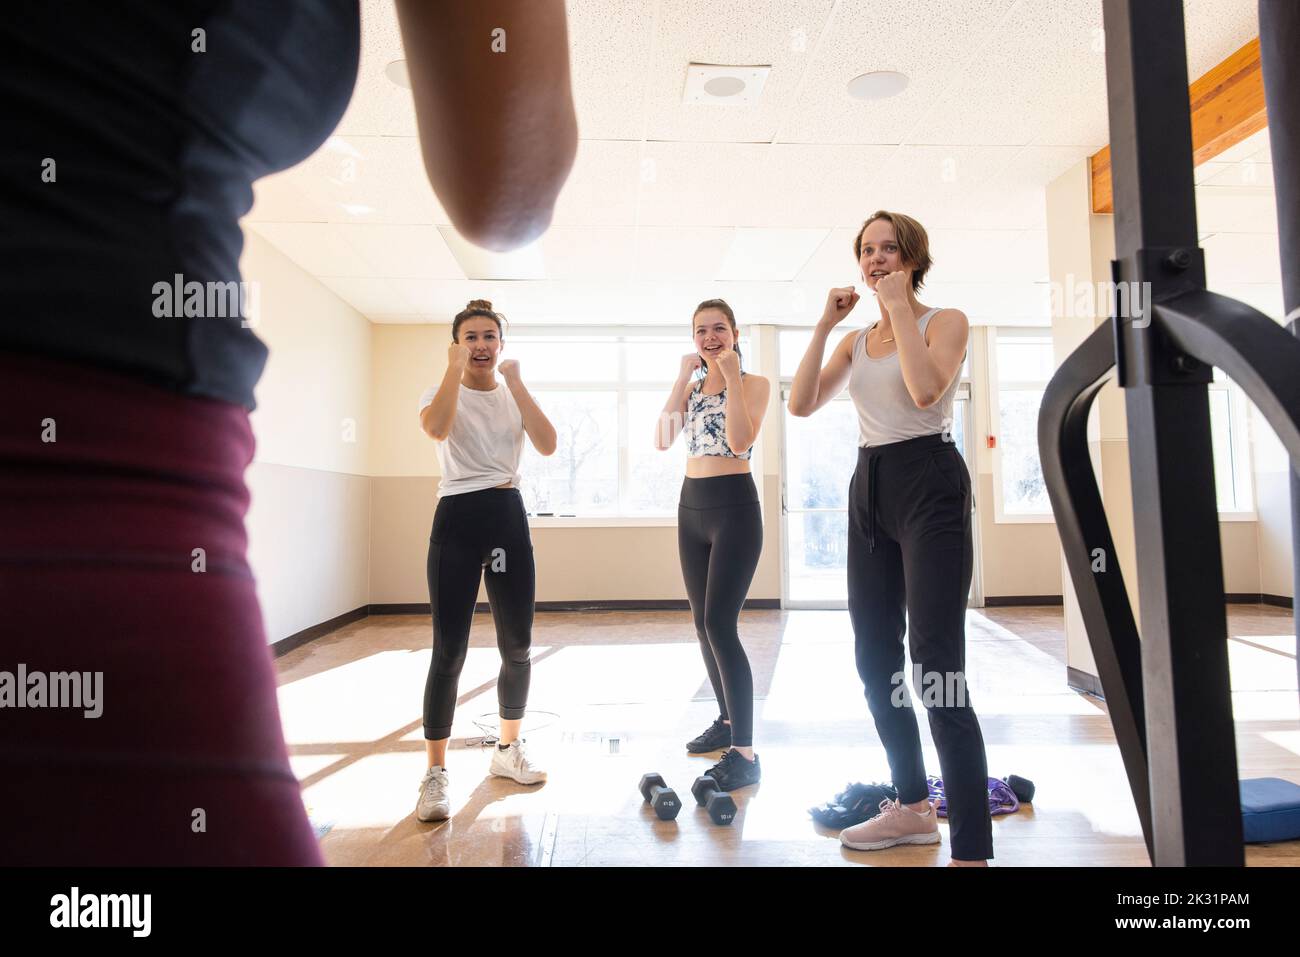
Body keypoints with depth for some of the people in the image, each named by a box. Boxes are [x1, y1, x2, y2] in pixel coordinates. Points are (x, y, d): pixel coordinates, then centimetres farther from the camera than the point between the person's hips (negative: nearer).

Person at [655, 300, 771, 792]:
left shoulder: (754, 383, -1)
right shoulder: (691, 385, 14)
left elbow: (740, 440, -19)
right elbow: (662, 440, -2)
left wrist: (731, 375, -17)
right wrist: (683, 378, -5)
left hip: (734, 506, -6)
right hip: (692, 506, 7)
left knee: (720, 624, -14)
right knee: (703, 623, 11)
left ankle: (745, 754, -8)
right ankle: (727, 720, 29)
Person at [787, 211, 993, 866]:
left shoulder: (945, 320, 1)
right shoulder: (855, 341, 17)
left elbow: (925, 389, -19)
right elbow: (802, 404, 4)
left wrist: (898, 307, -12)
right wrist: (825, 326, 2)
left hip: (929, 483, -7)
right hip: (869, 488, 7)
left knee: (936, 667, -13)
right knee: (875, 659, 12)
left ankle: (971, 850, -4)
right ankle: (912, 809, 30)